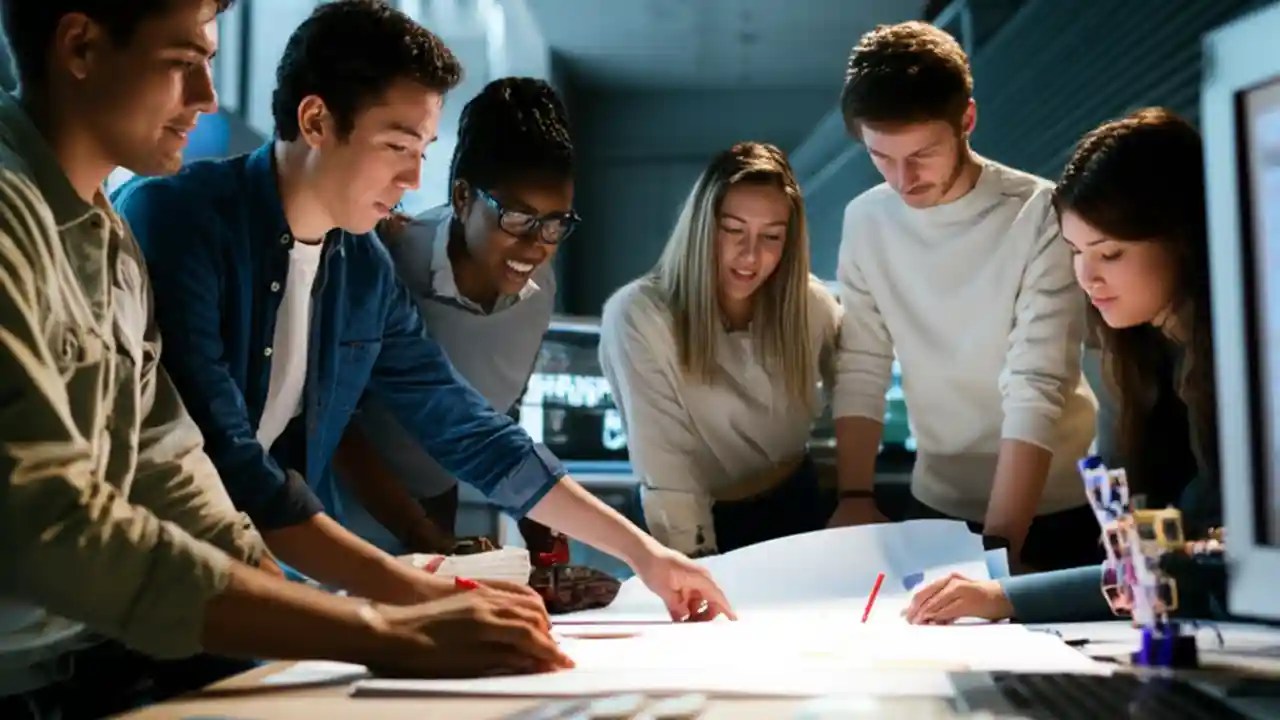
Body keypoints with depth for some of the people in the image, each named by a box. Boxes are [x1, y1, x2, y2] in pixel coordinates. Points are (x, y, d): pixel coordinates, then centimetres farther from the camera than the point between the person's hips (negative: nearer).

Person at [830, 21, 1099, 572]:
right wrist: (855, 496, -12)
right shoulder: (866, 221, -6)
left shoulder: (1040, 215, -20)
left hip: (1053, 506, -3)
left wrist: (998, 545, -30)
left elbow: (1036, 391, -24)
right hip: (937, 502, 4)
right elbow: (861, 372, -2)